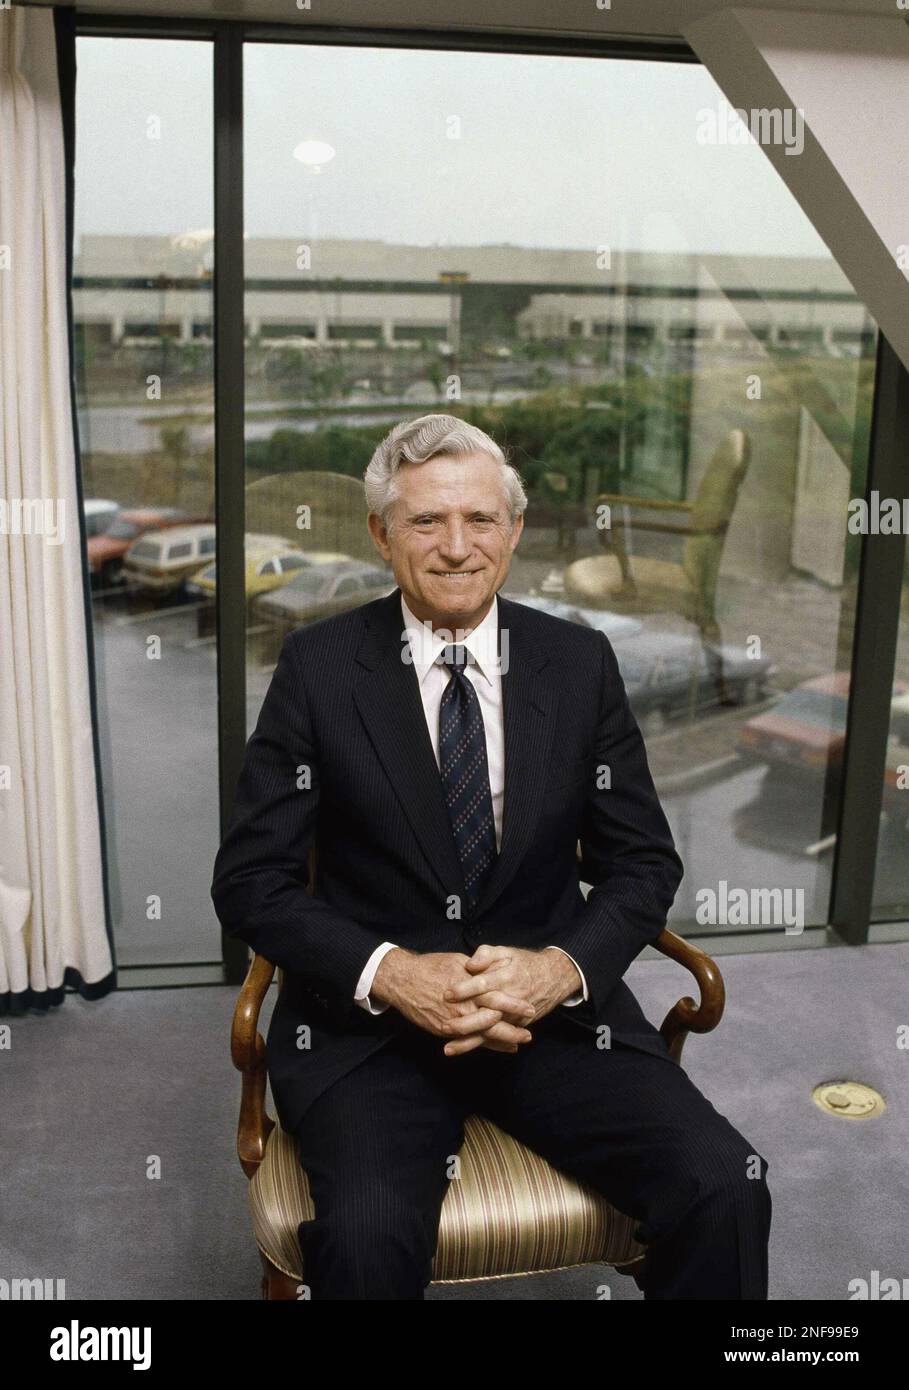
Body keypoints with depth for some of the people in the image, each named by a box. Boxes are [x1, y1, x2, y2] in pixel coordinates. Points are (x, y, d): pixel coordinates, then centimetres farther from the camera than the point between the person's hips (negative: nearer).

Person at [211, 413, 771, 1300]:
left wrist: (563, 968, -14)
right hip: (369, 1020, -2)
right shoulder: (319, 666, -2)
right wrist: (390, 973, -18)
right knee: (369, 1234, -29)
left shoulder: (580, 663, 4)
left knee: (725, 1188, -19)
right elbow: (250, 878, -3)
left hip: (553, 1006, 2)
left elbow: (643, 861, 6)